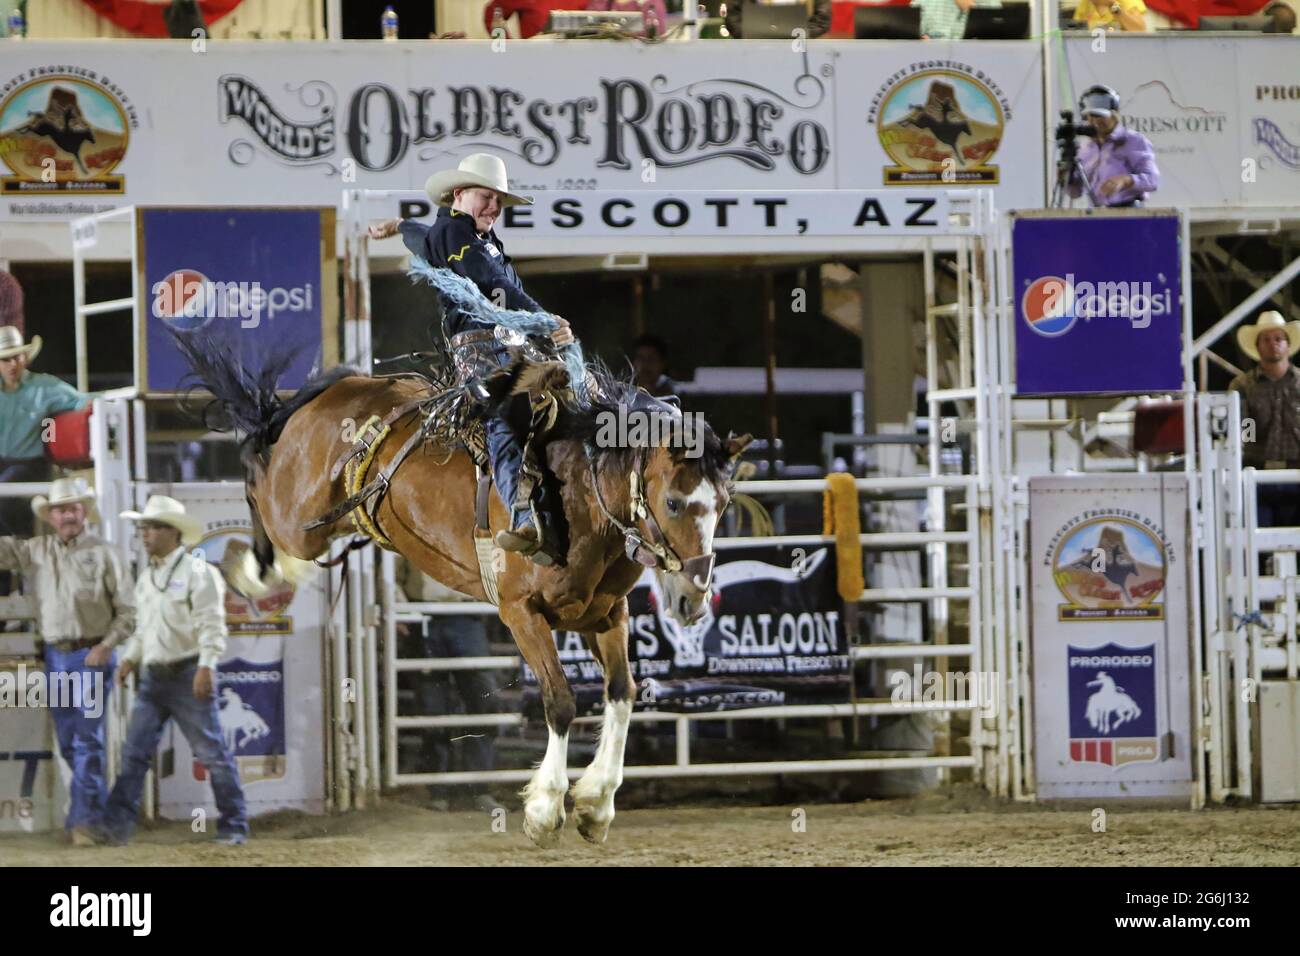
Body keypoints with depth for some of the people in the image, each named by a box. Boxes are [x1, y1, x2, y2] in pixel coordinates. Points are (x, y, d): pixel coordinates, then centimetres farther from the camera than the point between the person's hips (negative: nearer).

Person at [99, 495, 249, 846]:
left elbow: (212, 625, -14)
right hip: (153, 677, 7)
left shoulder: (197, 572, -8)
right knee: (134, 751, -1)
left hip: (188, 675, -7)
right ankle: (117, 825, -4)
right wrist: (130, 658, 10)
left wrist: (206, 666, -23)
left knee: (211, 752, -3)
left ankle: (233, 826, 4)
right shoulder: (146, 577, 16)